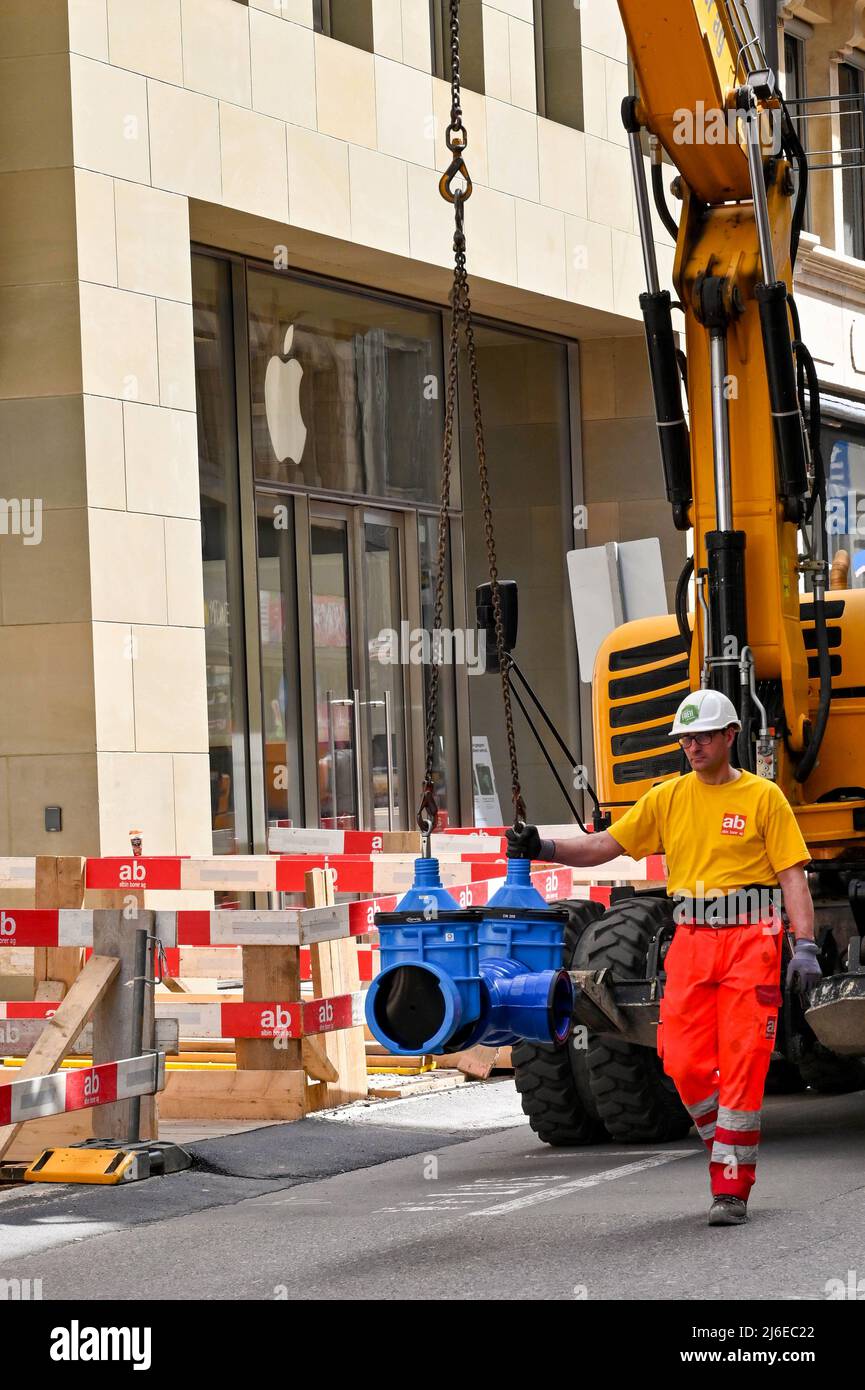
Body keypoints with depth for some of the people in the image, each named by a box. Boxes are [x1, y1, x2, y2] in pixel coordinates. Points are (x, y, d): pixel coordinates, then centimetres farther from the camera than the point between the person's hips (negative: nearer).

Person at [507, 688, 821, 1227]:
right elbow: (607, 845, 9)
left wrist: (806, 946, -14)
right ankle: (732, 1154, 21)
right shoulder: (669, 798, 11)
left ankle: (732, 1188, -1)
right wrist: (544, 848, -5)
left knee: (742, 1065, -7)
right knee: (684, 1062, -3)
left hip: (751, 940, -4)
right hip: (691, 941, 4)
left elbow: (793, 876, -4)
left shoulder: (763, 797, 0)